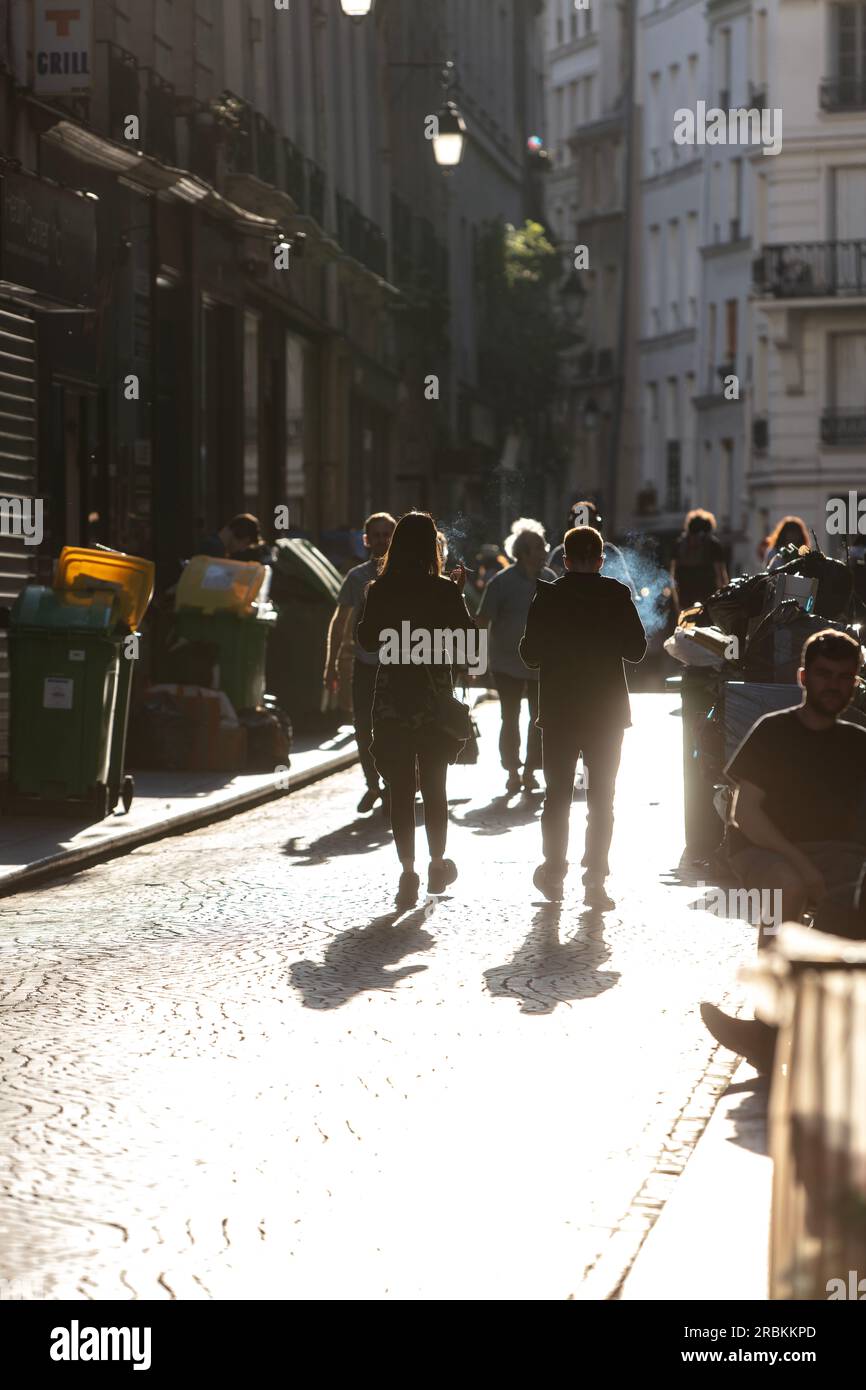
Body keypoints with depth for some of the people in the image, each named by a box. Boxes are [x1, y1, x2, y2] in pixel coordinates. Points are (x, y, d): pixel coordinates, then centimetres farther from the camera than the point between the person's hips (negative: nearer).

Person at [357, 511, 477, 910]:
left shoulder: (380, 591, -5)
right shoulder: (445, 591, -8)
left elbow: (367, 639, 5)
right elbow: (467, 637, 1)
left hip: (391, 698, 0)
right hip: (435, 698, 0)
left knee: (400, 790, 3)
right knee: (434, 787, 14)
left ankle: (408, 872, -1)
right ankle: (437, 866, 25)